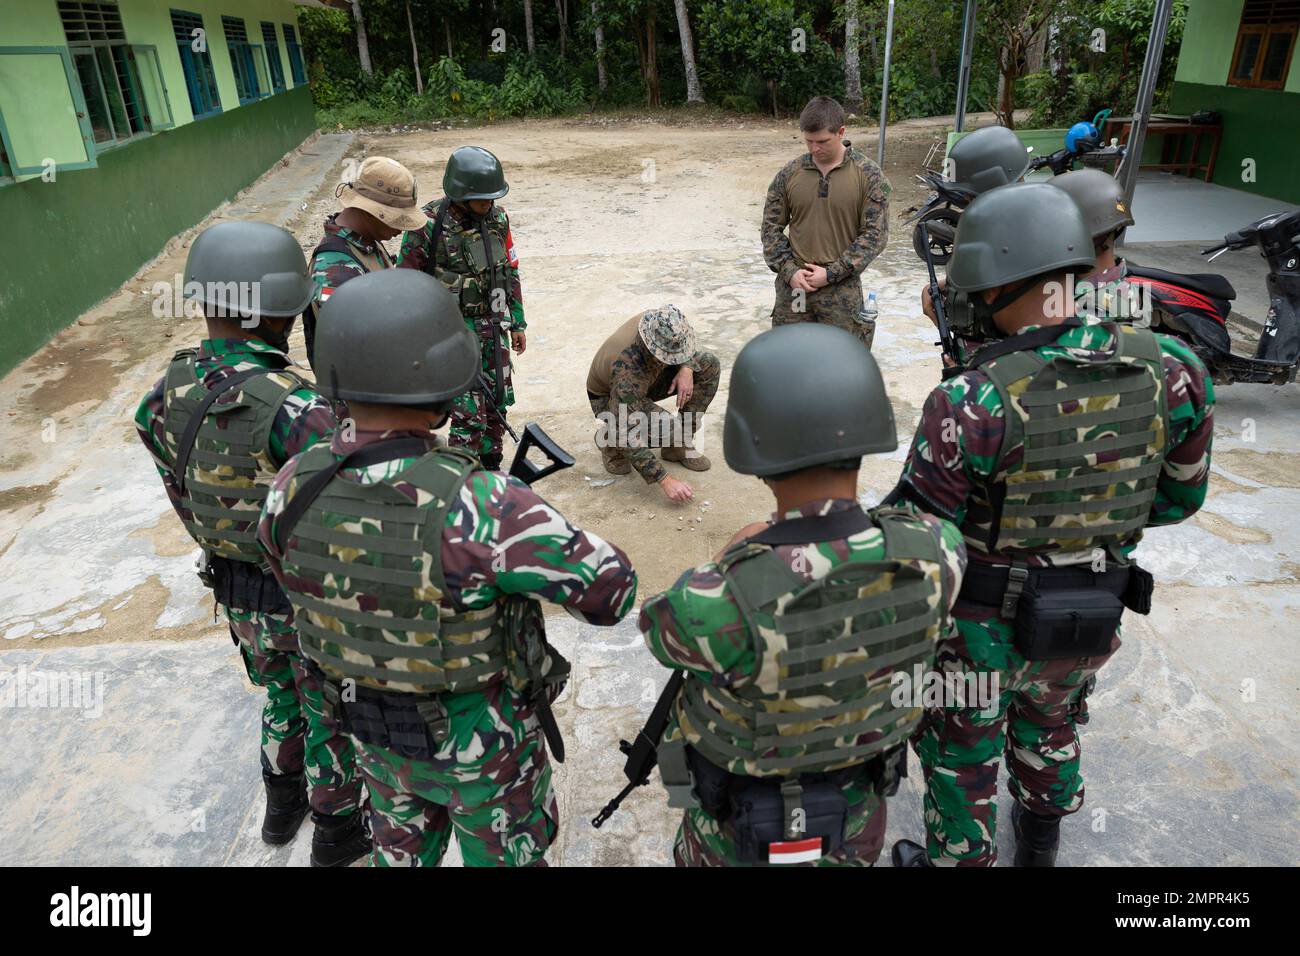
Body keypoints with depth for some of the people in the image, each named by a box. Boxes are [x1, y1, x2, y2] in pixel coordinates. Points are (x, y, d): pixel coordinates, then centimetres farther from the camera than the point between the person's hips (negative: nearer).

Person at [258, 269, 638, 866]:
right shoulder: (476, 506, -39)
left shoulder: (292, 489, -20)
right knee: (505, 856, 25)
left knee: (404, 849, 32)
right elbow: (609, 590, -28)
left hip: (374, 728, 4)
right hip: (483, 738, -4)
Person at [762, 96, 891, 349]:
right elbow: (771, 226, 8)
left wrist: (832, 273, -12)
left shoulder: (868, 175, -4)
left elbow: (875, 234, -6)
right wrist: (789, 270, -6)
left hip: (842, 288, -2)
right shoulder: (789, 173, 3)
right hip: (793, 285, 3)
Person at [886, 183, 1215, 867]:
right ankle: (1038, 846, 58)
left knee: (960, 756, 20)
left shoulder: (971, 404, -31)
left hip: (981, 627, -5)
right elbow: (1176, 498, 0)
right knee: (1050, 724, 33)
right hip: (1089, 622, 6)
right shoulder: (1171, 369, -15)